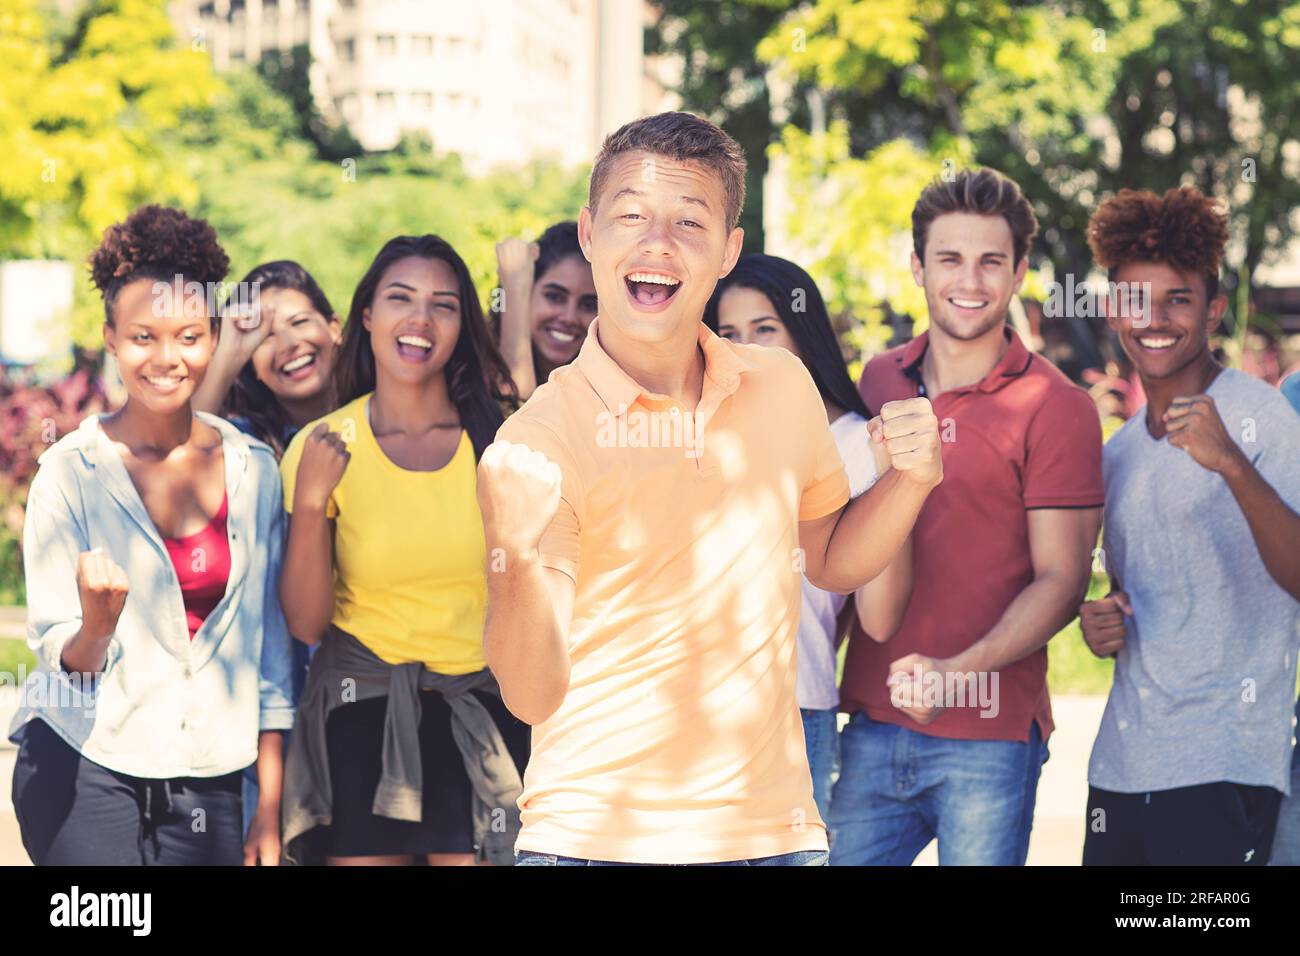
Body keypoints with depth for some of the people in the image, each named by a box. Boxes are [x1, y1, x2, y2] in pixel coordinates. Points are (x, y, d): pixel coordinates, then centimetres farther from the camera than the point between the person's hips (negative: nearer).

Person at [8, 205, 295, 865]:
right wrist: (98, 624, -27)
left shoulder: (254, 470, 4)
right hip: (81, 768, -3)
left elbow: (269, 647, 8)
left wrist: (270, 807, 7)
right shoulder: (72, 471, -5)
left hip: (206, 781, 3)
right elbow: (59, 653, -4)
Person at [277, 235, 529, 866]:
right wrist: (311, 501, -16)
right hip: (362, 713, 0)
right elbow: (305, 623, -7)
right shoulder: (324, 446, -3)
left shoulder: (498, 435, -2)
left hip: (480, 713, 0)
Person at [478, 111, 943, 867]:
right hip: (596, 839, -4)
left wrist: (913, 479, 0)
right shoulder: (539, 440, -13)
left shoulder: (784, 385, 2)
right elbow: (535, 694, -19)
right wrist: (517, 558, -37)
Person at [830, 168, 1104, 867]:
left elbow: (1061, 579, -9)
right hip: (871, 723, 5)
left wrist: (959, 669, -22)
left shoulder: (1055, 408, -6)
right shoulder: (880, 381, 10)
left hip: (988, 738, -5)